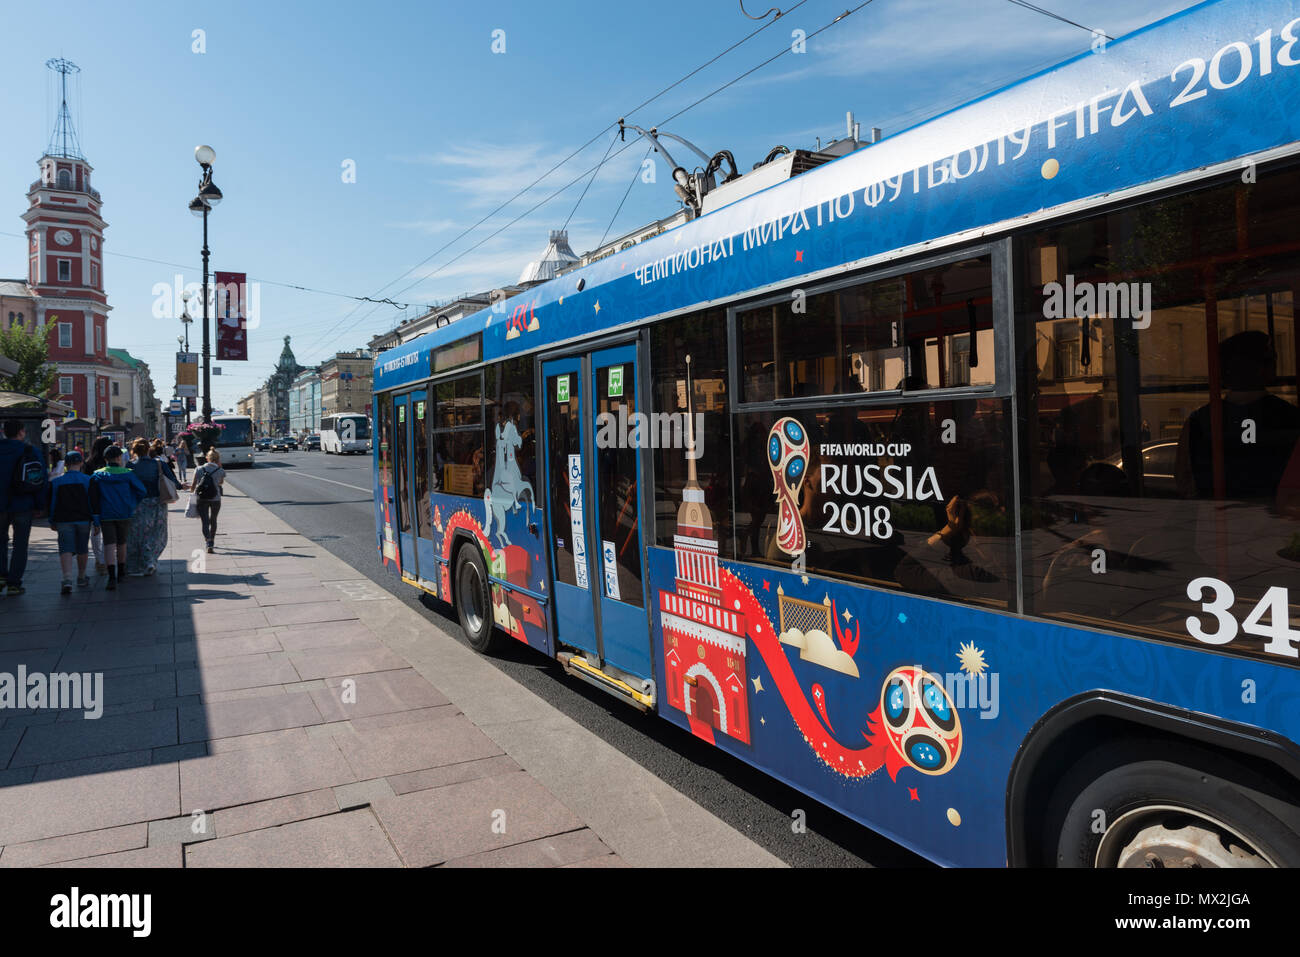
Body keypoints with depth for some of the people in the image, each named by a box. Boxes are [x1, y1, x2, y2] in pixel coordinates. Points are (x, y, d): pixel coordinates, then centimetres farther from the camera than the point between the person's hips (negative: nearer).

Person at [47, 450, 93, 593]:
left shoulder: (56, 482, 1)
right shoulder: (88, 480, -1)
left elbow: (51, 504, 5)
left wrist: (52, 522, 15)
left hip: (63, 521, -1)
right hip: (84, 520, 1)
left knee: (66, 549, -5)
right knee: (82, 549, 13)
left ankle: (67, 580, -23)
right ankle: (81, 578, 27)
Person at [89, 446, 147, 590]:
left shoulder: (98, 475, -1)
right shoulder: (127, 474, -3)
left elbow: (93, 497, -5)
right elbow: (141, 491, -4)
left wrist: (95, 517, -2)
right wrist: (132, 505, 13)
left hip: (106, 515, -1)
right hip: (124, 514, 1)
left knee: (109, 545, -5)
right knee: (122, 544, 16)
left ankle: (112, 577, -20)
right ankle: (121, 573, 29)